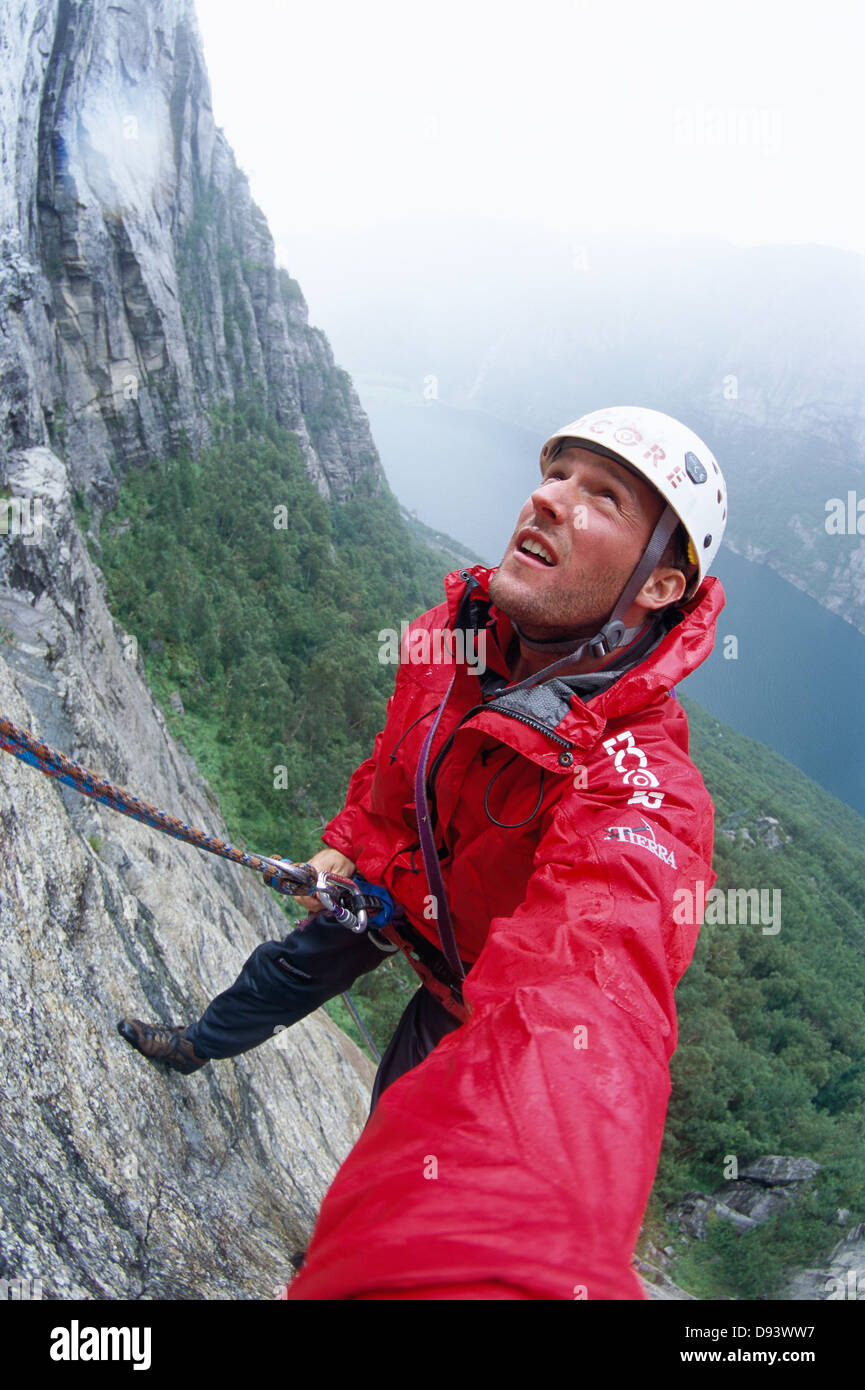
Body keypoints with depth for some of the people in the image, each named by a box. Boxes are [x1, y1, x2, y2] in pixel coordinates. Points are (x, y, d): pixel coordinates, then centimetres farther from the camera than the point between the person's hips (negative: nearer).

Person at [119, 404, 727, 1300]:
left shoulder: (636, 786, -45)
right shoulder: (453, 629, -23)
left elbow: (579, 1027, -63)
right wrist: (347, 844, -1)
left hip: (471, 957, -5)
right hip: (381, 882, 6)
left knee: (406, 1104, 14)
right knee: (293, 964, 26)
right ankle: (198, 1047, 62)